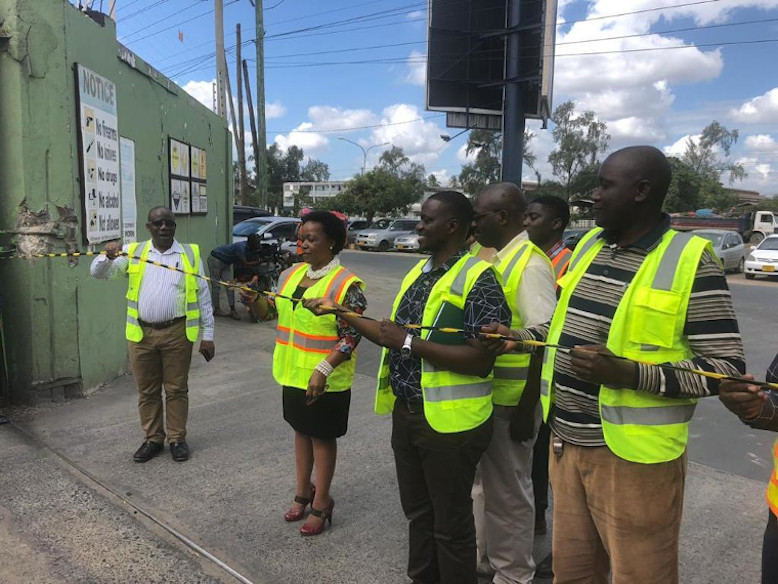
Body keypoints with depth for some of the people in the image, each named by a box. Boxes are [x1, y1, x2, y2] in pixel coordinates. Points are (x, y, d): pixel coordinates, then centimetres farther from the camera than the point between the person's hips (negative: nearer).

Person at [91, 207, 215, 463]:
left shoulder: (190, 254, 4)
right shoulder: (133, 252, 8)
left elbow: (203, 296, 4)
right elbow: (98, 272, 3)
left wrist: (207, 335, 1)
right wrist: (108, 255, -20)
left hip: (177, 333, -2)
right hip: (141, 334, 2)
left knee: (176, 388, 6)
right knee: (147, 390, 11)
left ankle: (177, 439, 21)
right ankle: (153, 439, 26)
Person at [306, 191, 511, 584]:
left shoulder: (478, 278, -15)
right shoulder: (418, 272, 11)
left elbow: (481, 360, -24)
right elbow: (394, 338, 16)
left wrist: (410, 343, -22)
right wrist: (339, 312, 12)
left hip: (449, 421, -8)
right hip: (405, 414, 8)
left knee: (450, 522, 9)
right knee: (417, 511, 22)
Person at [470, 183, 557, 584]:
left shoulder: (529, 263, -17)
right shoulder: (493, 256, 10)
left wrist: (526, 407, -20)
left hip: (511, 398, -9)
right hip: (485, 393, 9)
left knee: (508, 489, 7)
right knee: (484, 482, 21)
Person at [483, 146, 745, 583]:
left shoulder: (691, 261, -14)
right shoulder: (589, 245, 7)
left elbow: (727, 367, -15)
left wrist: (630, 374, -27)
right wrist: (517, 337, 9)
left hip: (633, 456, -6)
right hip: (568, 444, 7)